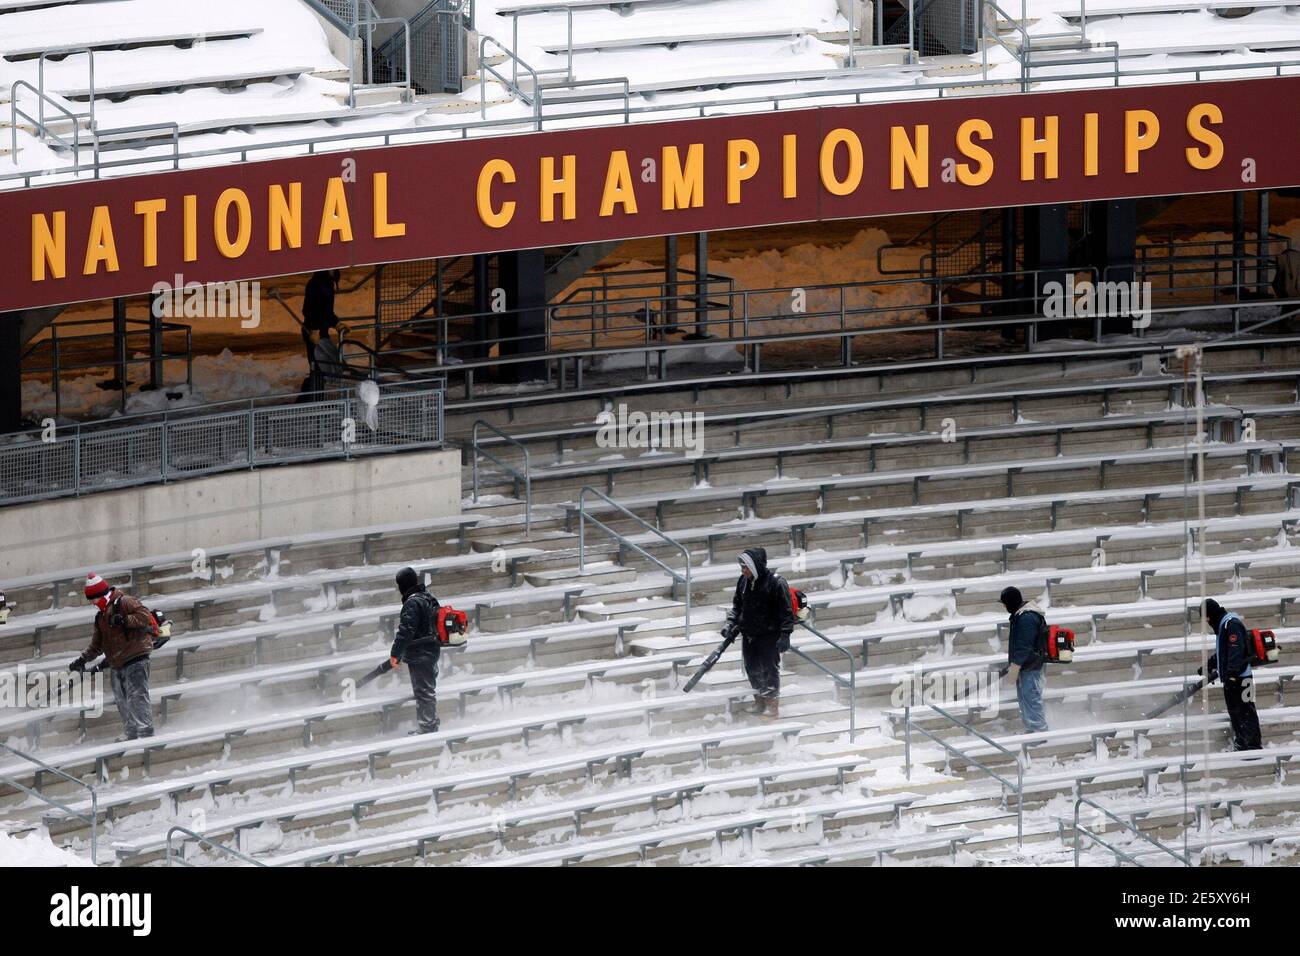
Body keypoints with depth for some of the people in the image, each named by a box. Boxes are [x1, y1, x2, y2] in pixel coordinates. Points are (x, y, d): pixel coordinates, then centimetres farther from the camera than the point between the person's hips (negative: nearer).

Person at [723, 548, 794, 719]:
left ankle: (773, 706, 5)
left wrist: (785, 635, -17)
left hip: (769, 635, -7)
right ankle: (759, 702, 27)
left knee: (769, 669, -3)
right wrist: (731, 623, 2)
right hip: (748, 634, 7)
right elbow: (737, 605, 17)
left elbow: (786, 611, -13)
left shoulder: (775, 582, -14)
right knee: (752, 669, 13)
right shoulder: (744, 581, 5)